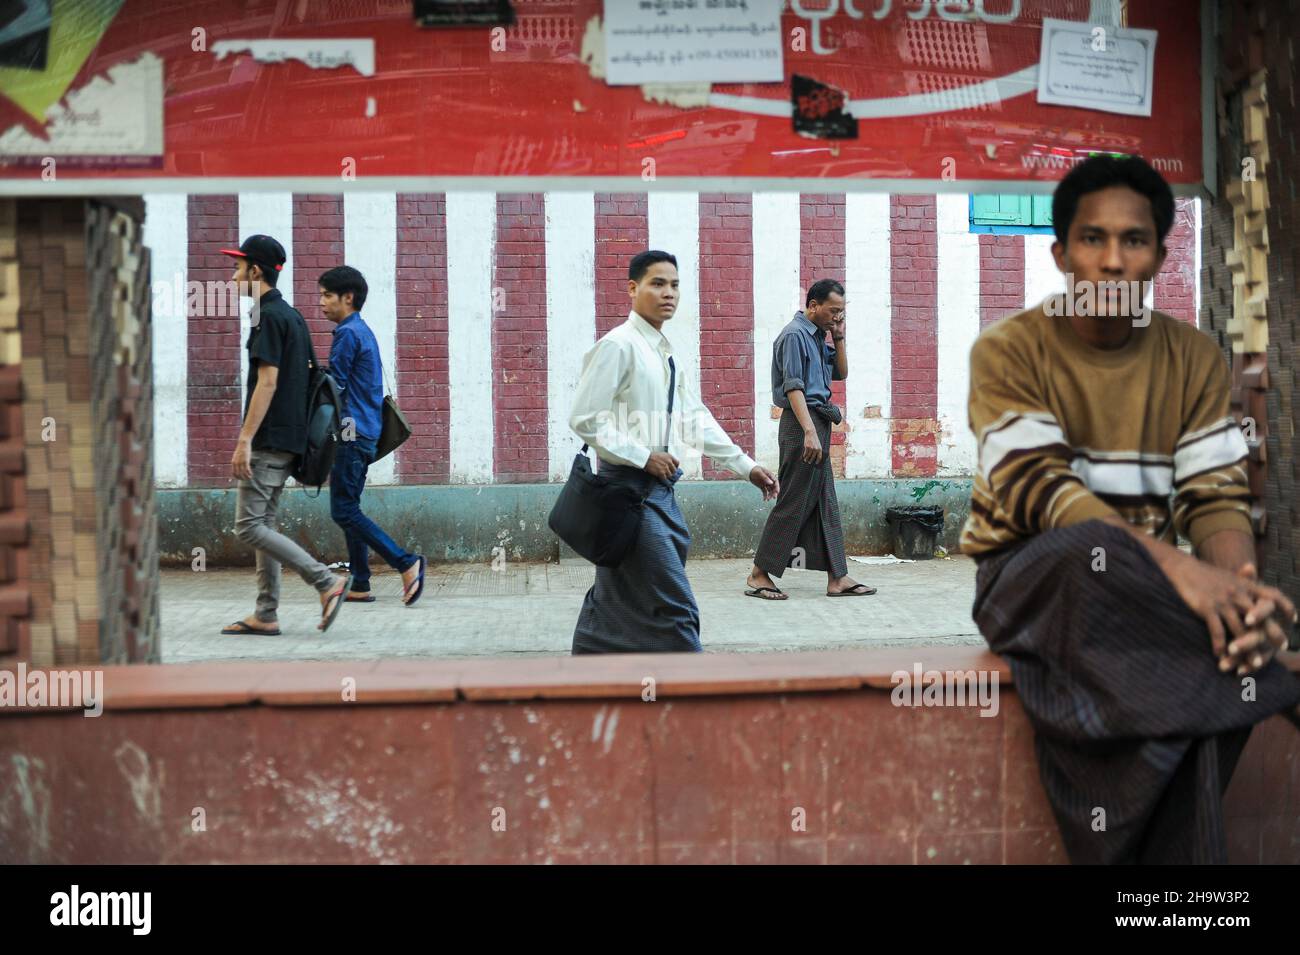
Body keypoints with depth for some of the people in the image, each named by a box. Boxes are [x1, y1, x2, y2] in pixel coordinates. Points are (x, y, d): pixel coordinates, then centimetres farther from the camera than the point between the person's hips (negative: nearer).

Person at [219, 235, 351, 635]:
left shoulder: (269, 317, -12)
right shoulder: (292, 315, 17)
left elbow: (268, 382, -20)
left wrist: (244, 440, -20)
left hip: (269, 440, -10)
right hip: (288, 438, 10)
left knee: (249, 527, -8)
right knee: (263, 525, 11)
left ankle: (327, 581, -13)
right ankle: (265, 616, 13)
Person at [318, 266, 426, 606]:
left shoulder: (347, 333, -12)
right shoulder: (364, 331, 18)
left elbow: (335, 386, -14)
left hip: (352, 433, -10)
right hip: (366, 432, 10)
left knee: (344, 511, -9)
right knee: (349, 509, 11)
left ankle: (407, 563, -14)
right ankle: (359, 585, 12)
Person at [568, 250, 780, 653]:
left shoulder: (665, 353, 14)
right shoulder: (618, 346, -12)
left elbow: (697, 419, 16)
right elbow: (585, 420, -17)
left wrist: (746, 465, 11)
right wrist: (644, 457, -18)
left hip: (659, 489, 9)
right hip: (631, 488, -9)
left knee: (617, 598, 16)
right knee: (673, 607, -9)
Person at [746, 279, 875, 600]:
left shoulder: (818, 336, 17)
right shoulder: (795, 335, -11)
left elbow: (841, 373, 23)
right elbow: (793, 386, -19)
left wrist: (839, 337, 9)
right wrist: (809, 432, -26)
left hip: (818, 423, 10)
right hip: (802, 421, -10)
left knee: (825, 504, 9)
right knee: (794, 501, -7)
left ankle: (837, 578, 12)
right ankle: (759, 576, -1)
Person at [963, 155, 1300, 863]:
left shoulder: (1194, 360, 5)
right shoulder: (1008, 351, -6)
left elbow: (1216, 498, -3)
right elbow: (1037, 488, -19)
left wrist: (1239, 586, -28)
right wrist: (1175, 566, -33)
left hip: (1145, 589, 3)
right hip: (1031, 577, -3)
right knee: (1094, 552, -39)